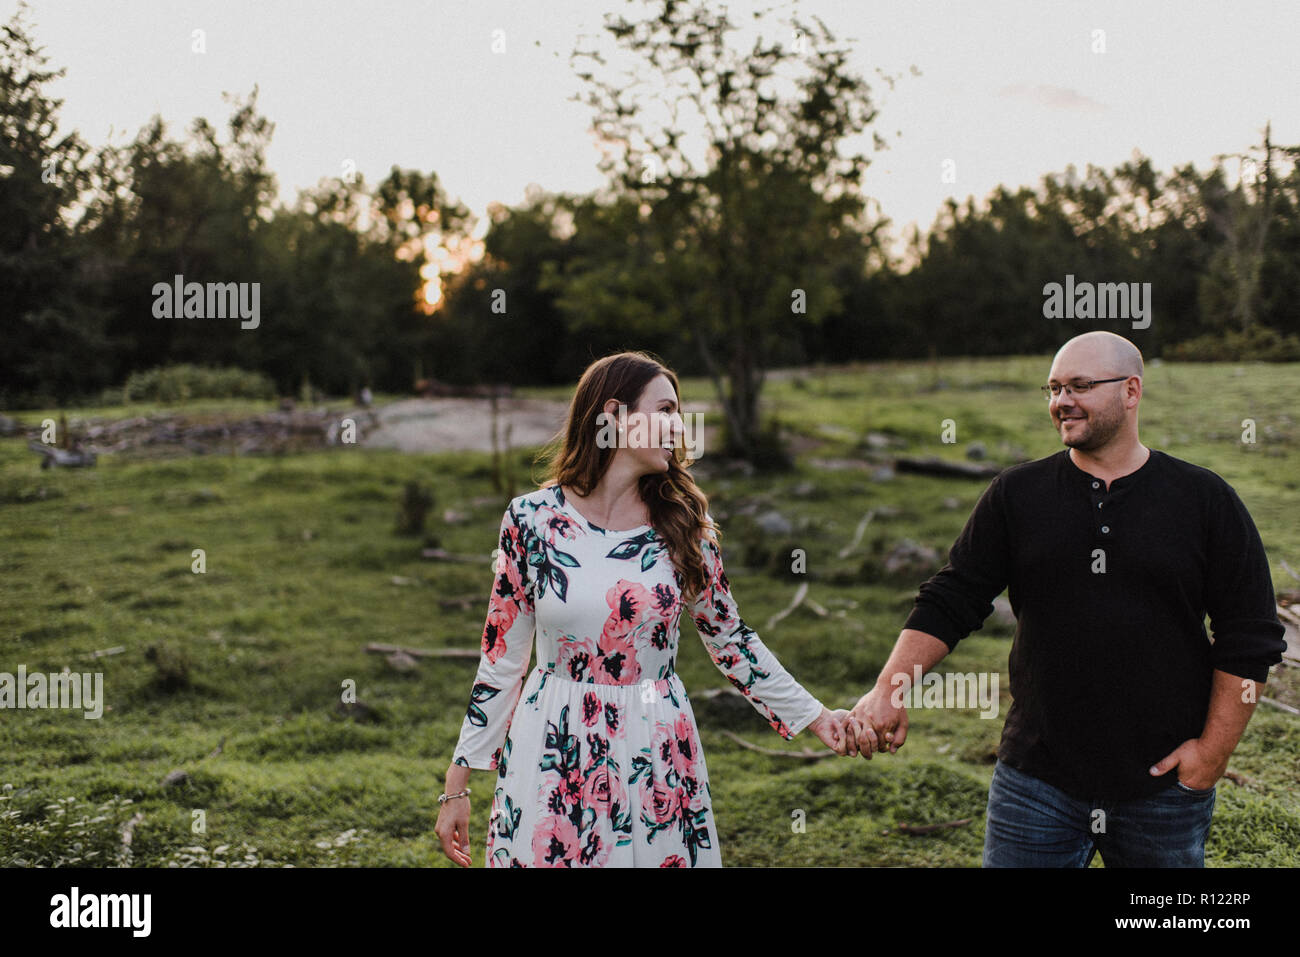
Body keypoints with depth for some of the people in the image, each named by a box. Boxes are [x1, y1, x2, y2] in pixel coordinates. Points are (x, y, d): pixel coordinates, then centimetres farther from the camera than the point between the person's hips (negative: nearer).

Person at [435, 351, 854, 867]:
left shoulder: (682, 523, -1)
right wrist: (457, 786, 0)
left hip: (657, 761, 2)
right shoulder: (532, 519, -6)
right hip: (553, 760, -1)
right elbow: (501, 658, -1)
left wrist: (815, 715, 8)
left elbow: (729, 638, 9)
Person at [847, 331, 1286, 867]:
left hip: (1165, 784, 0)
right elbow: (949, 602, 3)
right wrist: (888, 691, -10)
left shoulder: (1205, 500, 0)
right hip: (1036, 778, 1)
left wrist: (1213, 750, -4)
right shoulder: (1016, 495, 4)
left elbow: (1250, 636, 1)